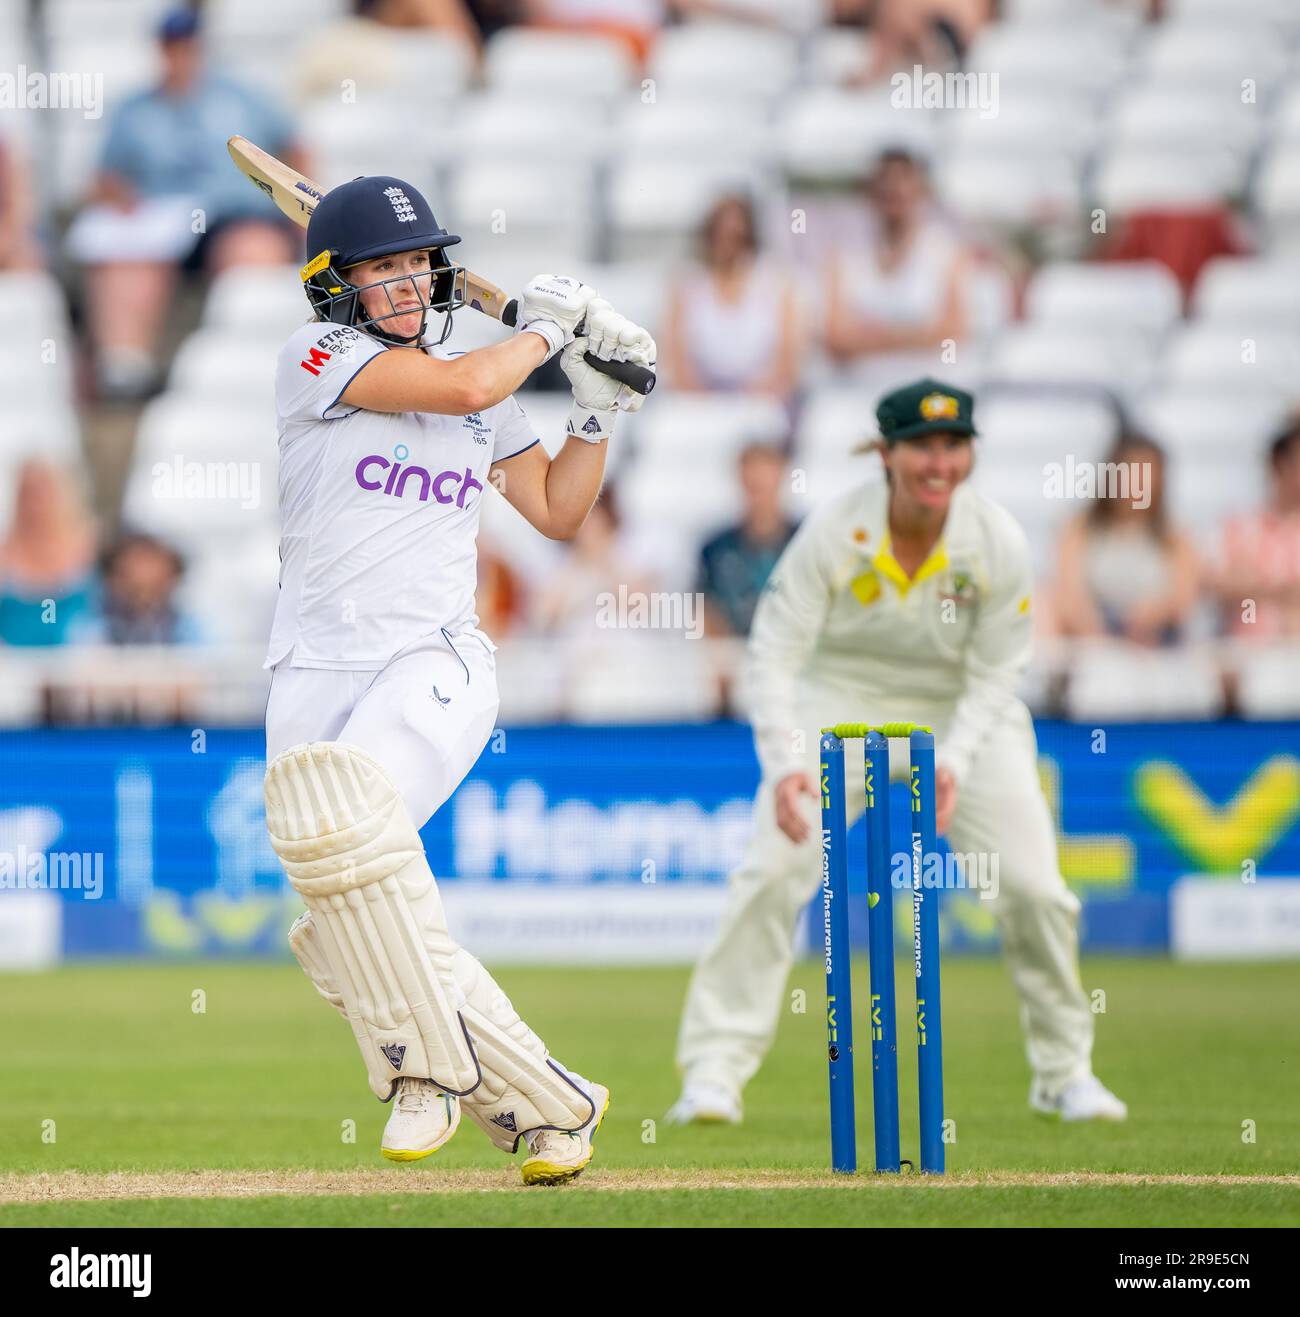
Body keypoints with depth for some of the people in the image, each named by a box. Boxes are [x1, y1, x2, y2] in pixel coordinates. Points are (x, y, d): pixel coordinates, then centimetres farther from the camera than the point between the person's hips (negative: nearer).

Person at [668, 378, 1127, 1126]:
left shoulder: (1000, 545, -19)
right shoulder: (834, 534, -22)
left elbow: (995, 675, -10)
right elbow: (775, 653, -20)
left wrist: (954, 764, -26)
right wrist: (785, 764, -33)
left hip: (964, 714, 1)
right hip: (841, 702, -1)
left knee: (1034, 885, -8)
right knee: (774, 870, -17)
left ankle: (1065, 1070, 13)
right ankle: (716, 1067, -8)